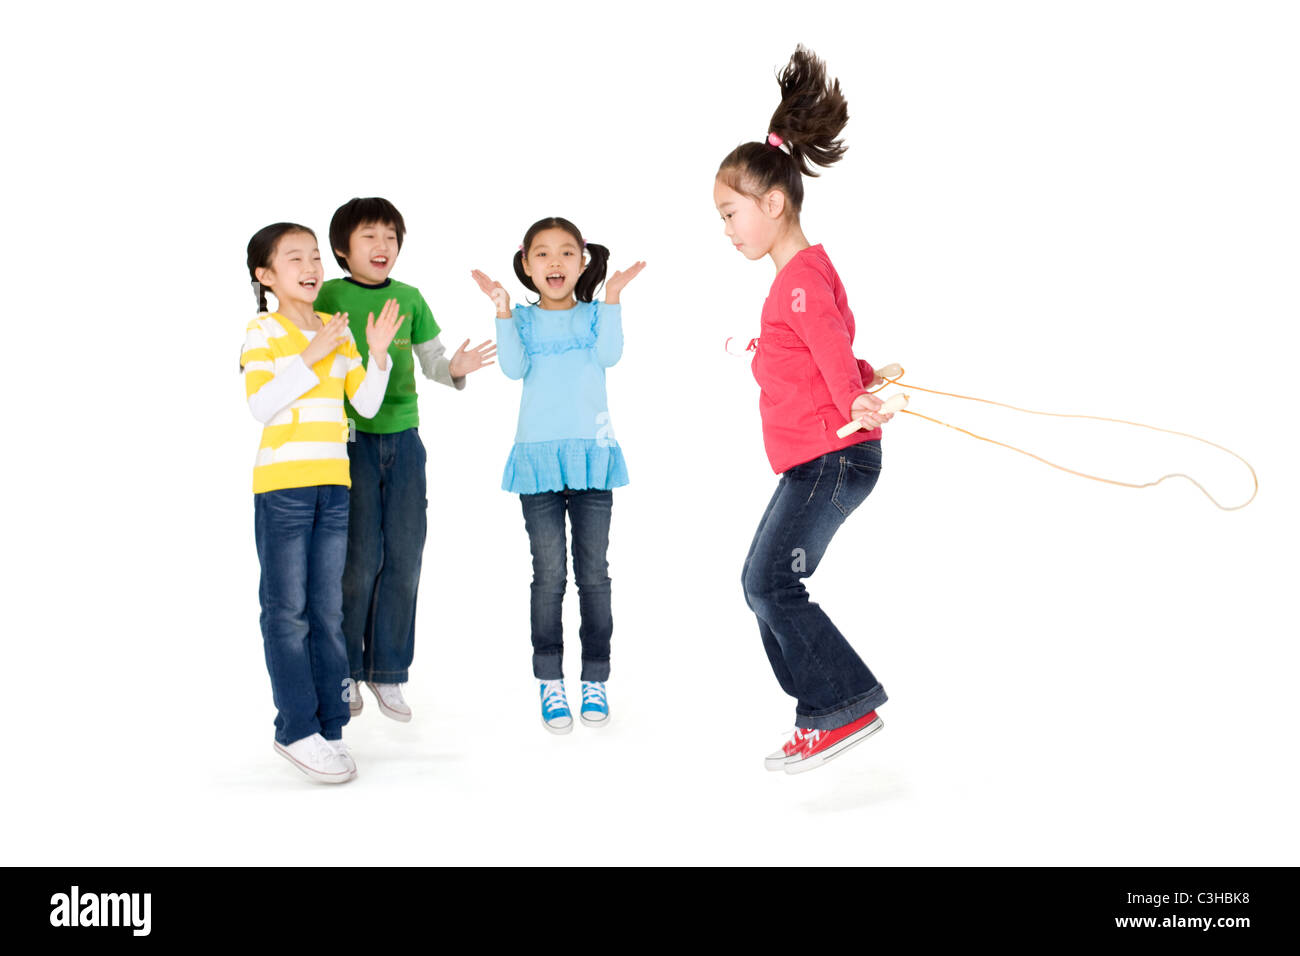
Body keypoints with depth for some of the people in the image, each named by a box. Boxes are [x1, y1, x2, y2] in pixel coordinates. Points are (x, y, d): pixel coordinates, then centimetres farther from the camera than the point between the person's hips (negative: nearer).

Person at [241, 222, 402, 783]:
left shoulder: (337, 331, 13)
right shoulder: (263, 332, -3)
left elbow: (367, 404, 11)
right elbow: (260, 405, -15)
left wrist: (377, 354, -4)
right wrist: (310, 358, -18)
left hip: (334, 484, 6)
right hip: (282, 485, -5)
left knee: (328, 611, 8)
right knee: (287, 611, -2)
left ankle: (329, 725, 14)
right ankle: (296, 730, 4)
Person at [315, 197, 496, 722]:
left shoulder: (409, 298, 9)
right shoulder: (329, 296, -2)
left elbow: (431, 361, 14)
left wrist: (455, 368, -7)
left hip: (404, 437, 4)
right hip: (352, 437, -4)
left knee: (405, 557, 4)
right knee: (359, 559, -4)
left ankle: (388, 673, 17)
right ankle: (346, 672, 14)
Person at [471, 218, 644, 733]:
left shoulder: (593, 314, 8)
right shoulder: (523, 319, 8)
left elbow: (609, 354, -10)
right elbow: (514, 367, -8)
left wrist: (612, 297, -18)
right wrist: (502, 310, -14)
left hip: (591, 454, 1)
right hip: (538, 456, 0)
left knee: (594, 572, 3)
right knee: (549, 575, 0)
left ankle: (595, 679, 12)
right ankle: (550, 682, 9)